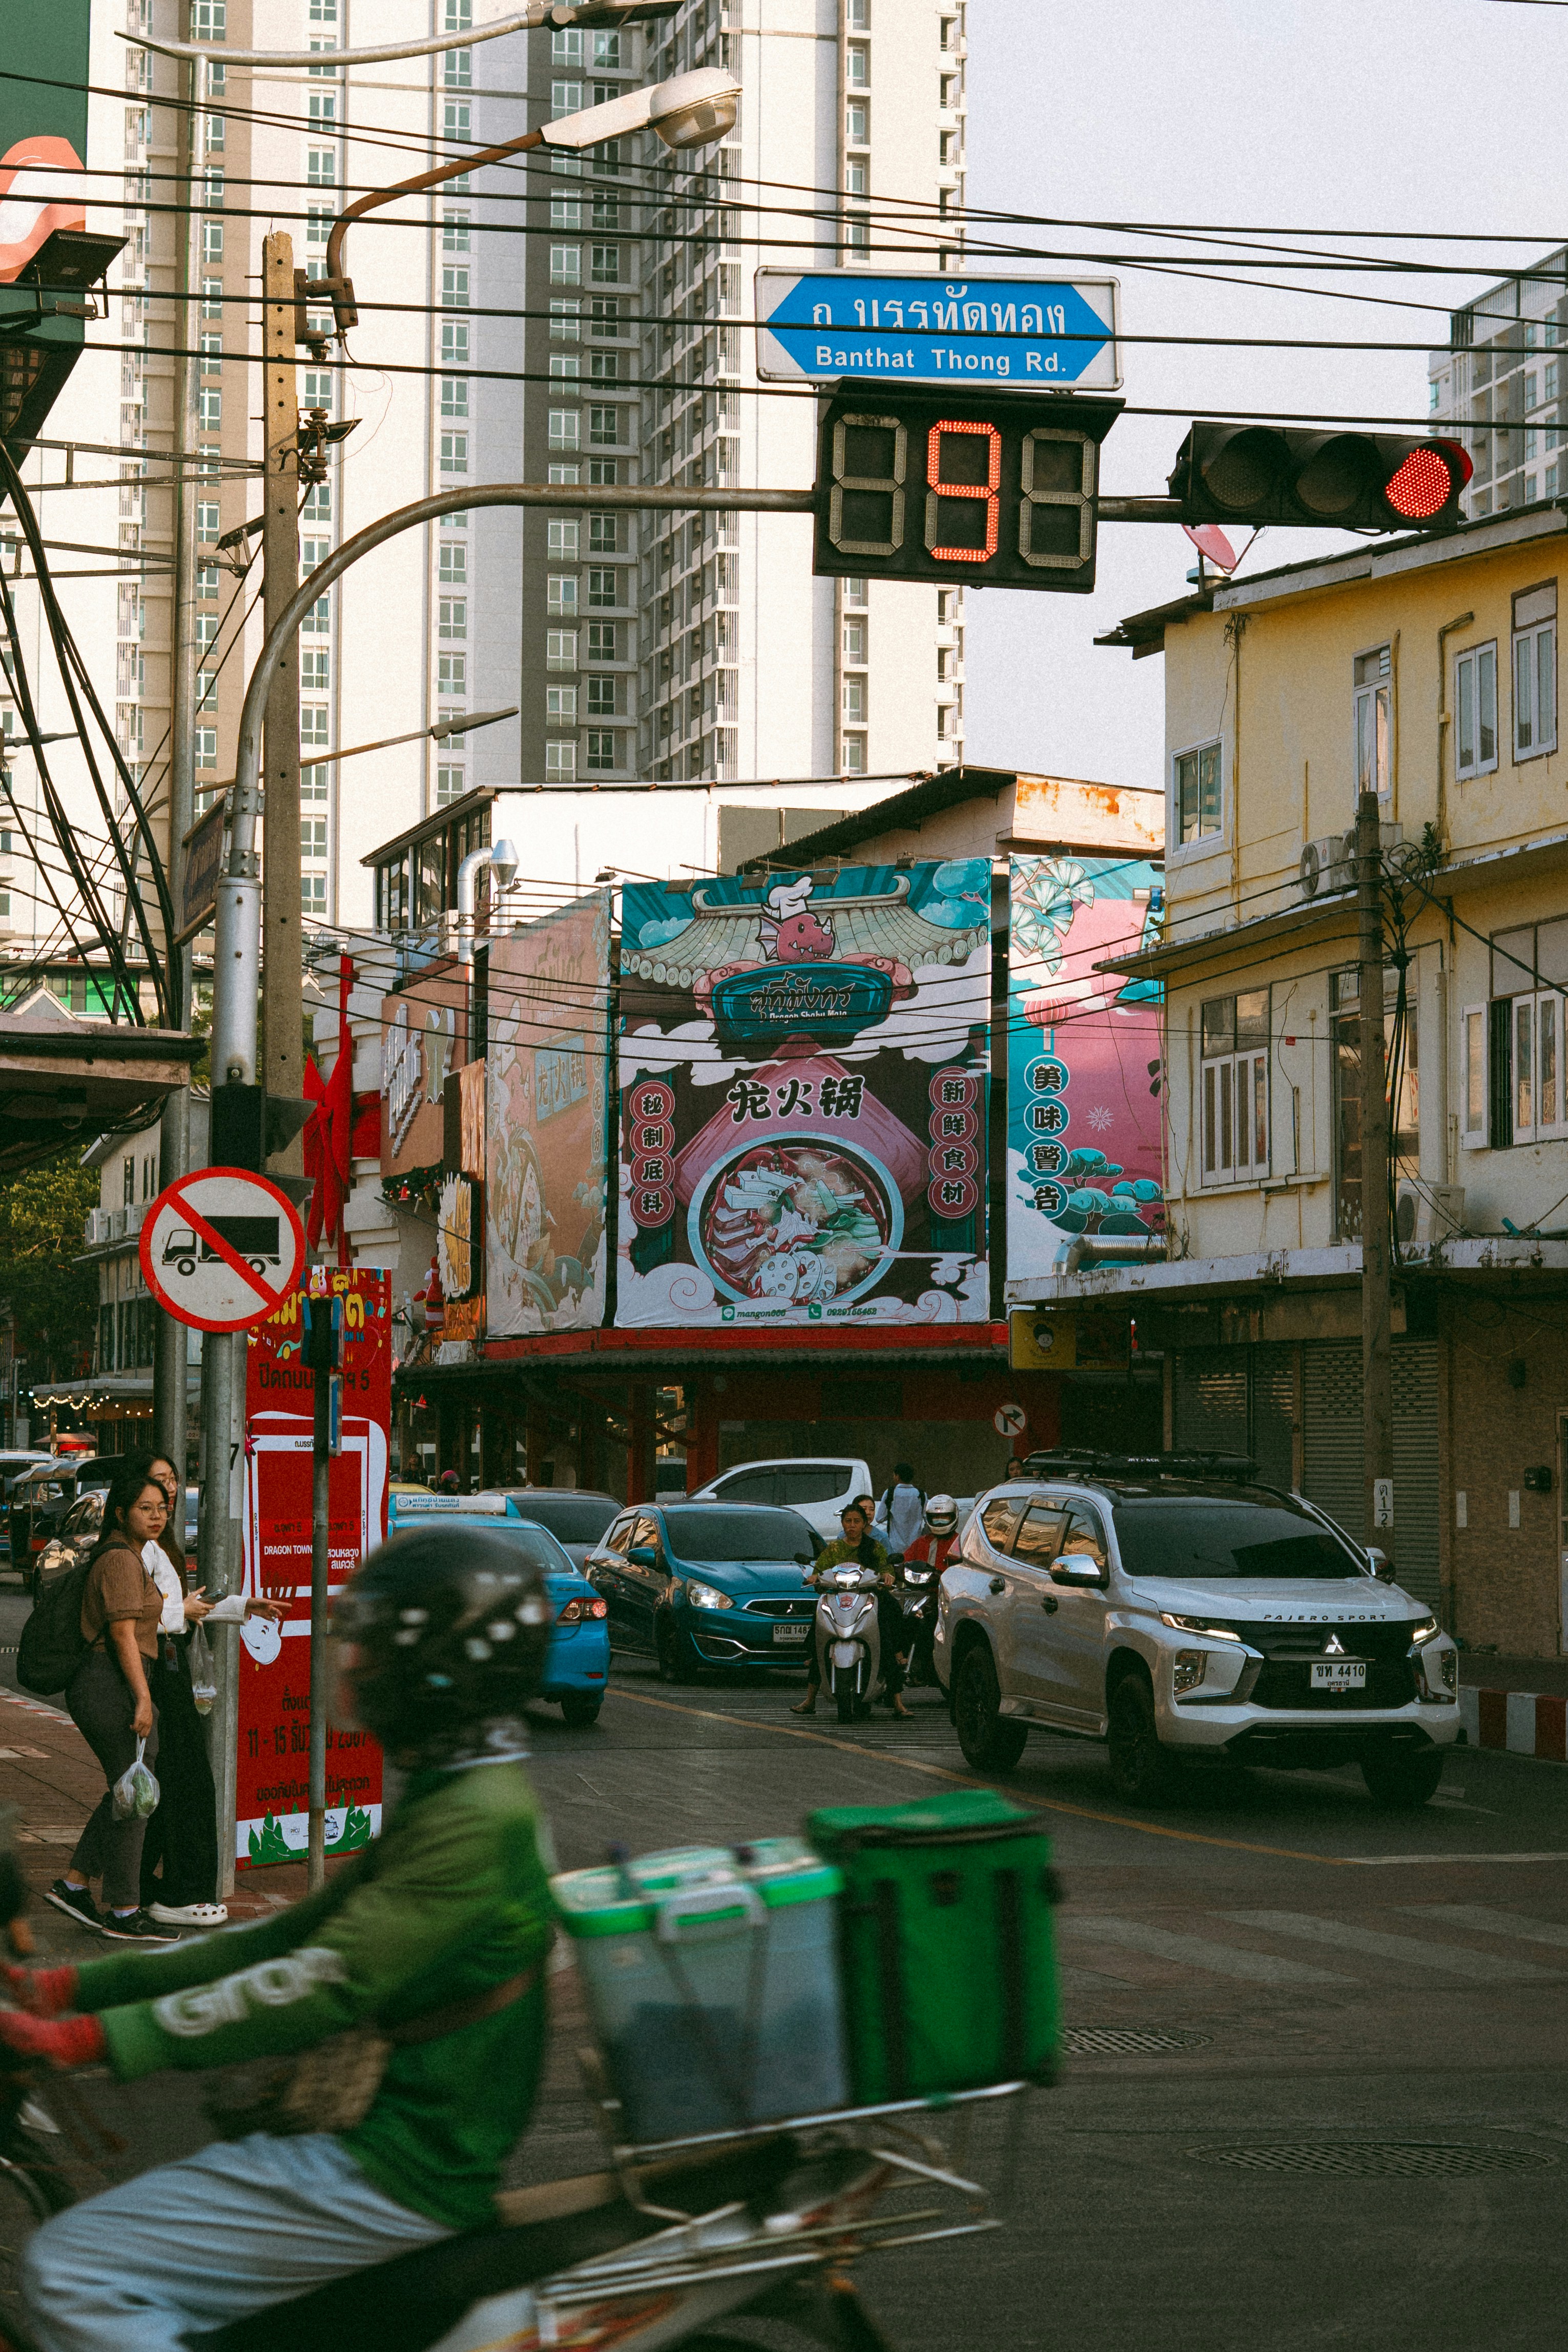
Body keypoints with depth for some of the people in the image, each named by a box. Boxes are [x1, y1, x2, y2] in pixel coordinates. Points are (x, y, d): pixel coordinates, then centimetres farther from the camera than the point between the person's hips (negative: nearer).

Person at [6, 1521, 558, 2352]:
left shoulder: (474, 1822, -18)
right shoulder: (448, 1797, 14)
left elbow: (329, 1982, -25)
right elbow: (293, 1936, 15)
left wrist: (102, 2039, -26)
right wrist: (80, 1985, 10)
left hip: (402, 2175, -11)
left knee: (69, 2275, -14)